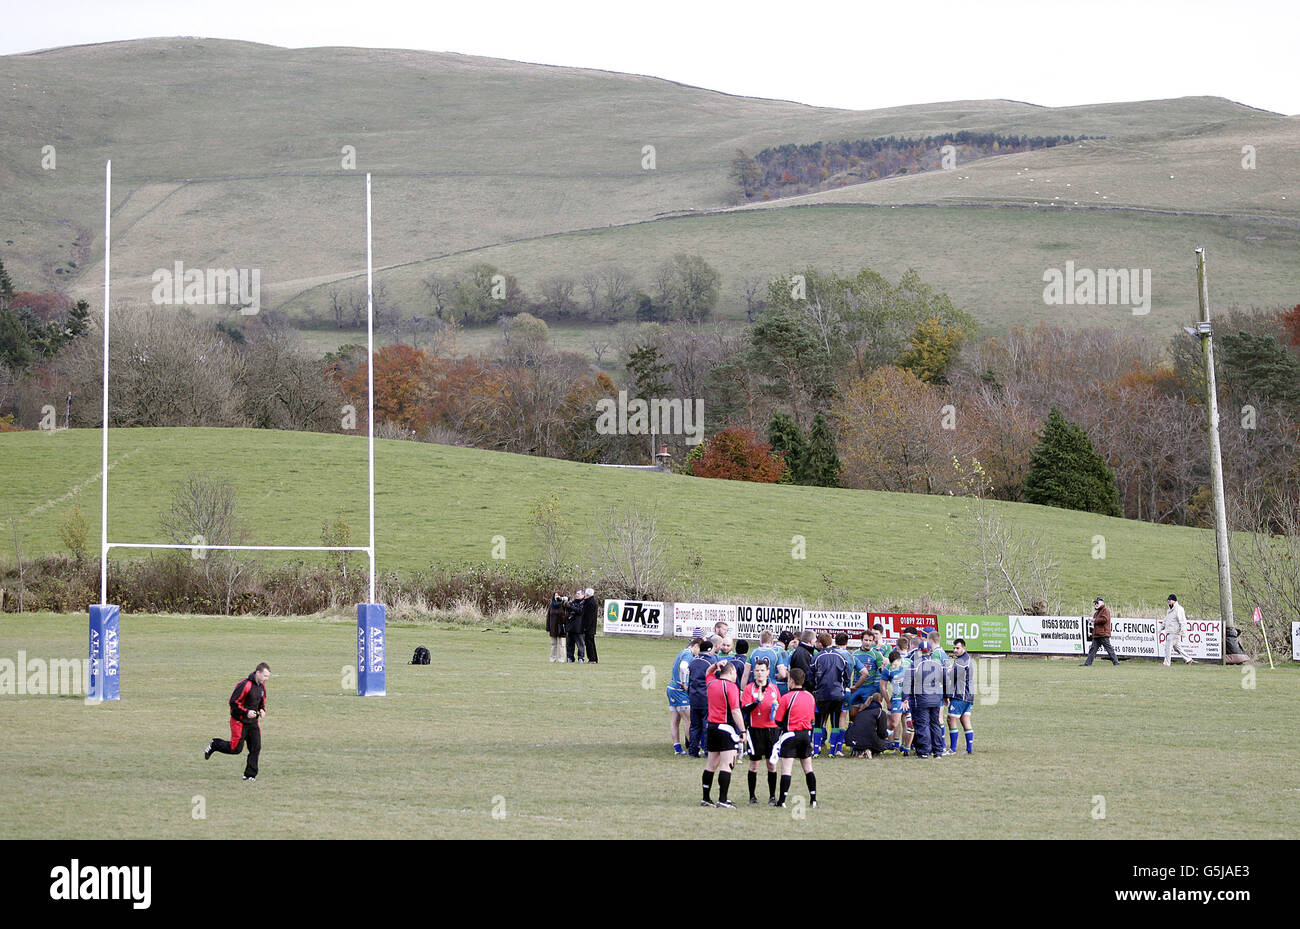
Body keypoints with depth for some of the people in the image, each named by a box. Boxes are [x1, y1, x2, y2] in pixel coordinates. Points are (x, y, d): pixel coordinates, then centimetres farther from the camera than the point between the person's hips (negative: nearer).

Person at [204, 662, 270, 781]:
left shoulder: (262, 686, 5)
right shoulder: (244, 685, -21)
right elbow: (233, 702, -19)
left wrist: (262, 709, 1)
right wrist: (246, 712, -23)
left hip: (253, 722, 7)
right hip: (239, 721, -7)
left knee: (256, 748, -1)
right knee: (236, 748, -3)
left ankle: (250, 775, 7)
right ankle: (214, 745, 22)